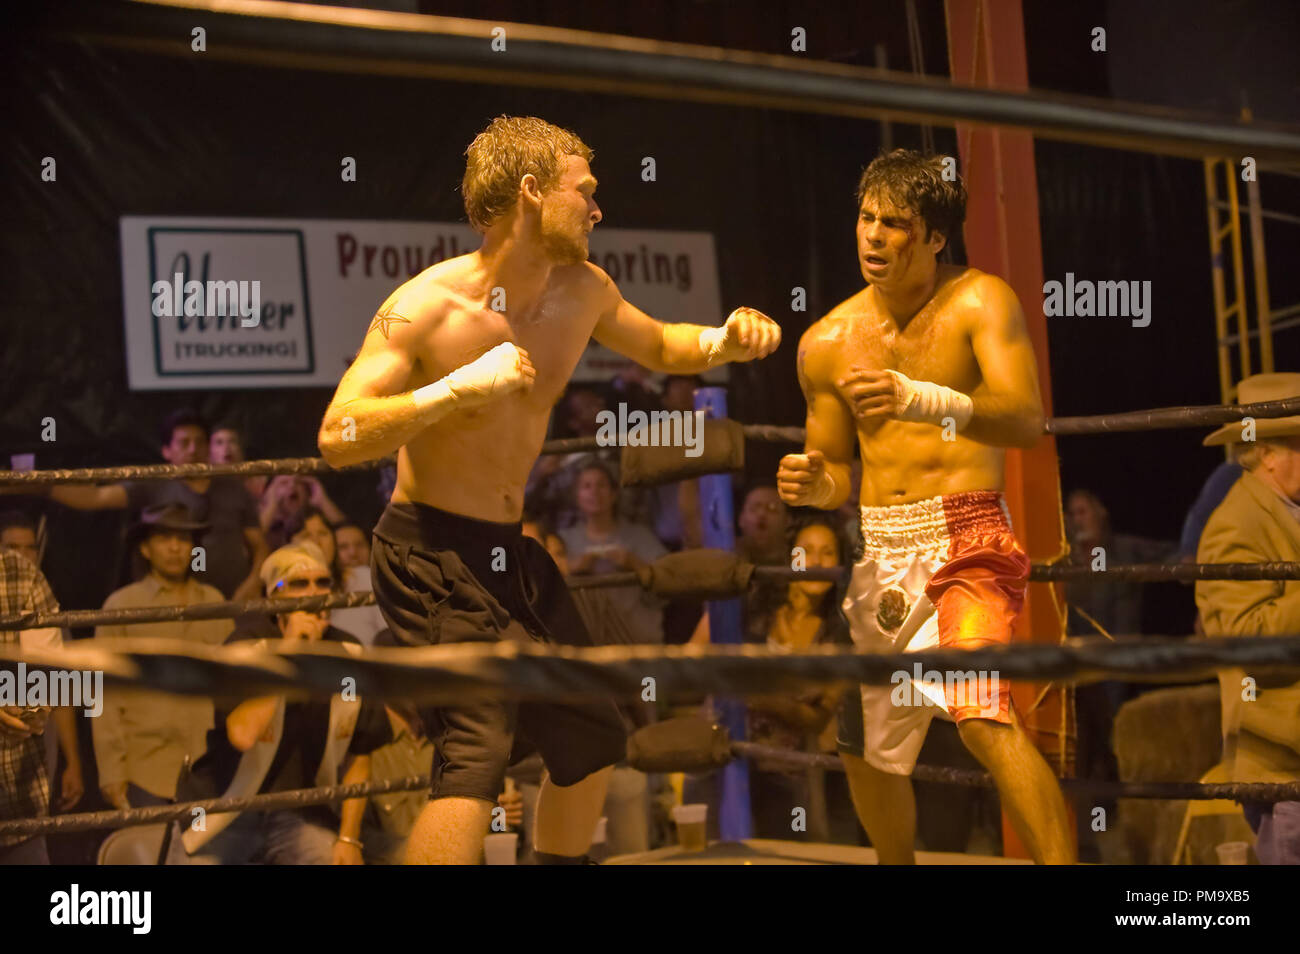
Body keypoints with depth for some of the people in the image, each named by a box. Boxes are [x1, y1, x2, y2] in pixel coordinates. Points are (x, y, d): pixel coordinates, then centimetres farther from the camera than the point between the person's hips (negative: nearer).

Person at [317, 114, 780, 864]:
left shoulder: (582, 291, 3)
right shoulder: (428, 306, -17)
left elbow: (656, 347, 23)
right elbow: (337, 437, -22)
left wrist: (722, 342, 2)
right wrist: (460, 387, -31)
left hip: (514, 549, 8)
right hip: (433, 554, -8)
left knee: (594, 740, 19)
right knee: (477, 753, -25)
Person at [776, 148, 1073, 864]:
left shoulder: (979, 302, -7)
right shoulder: (826, 342, 6)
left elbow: (1027, 420, -22)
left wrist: (921, 399, -38)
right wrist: (812, 484, -8)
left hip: (965, 536, -5)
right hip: (876, 547, 6)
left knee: (981, 714, -28)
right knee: (864, 751, 13)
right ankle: (899, 866, 38)